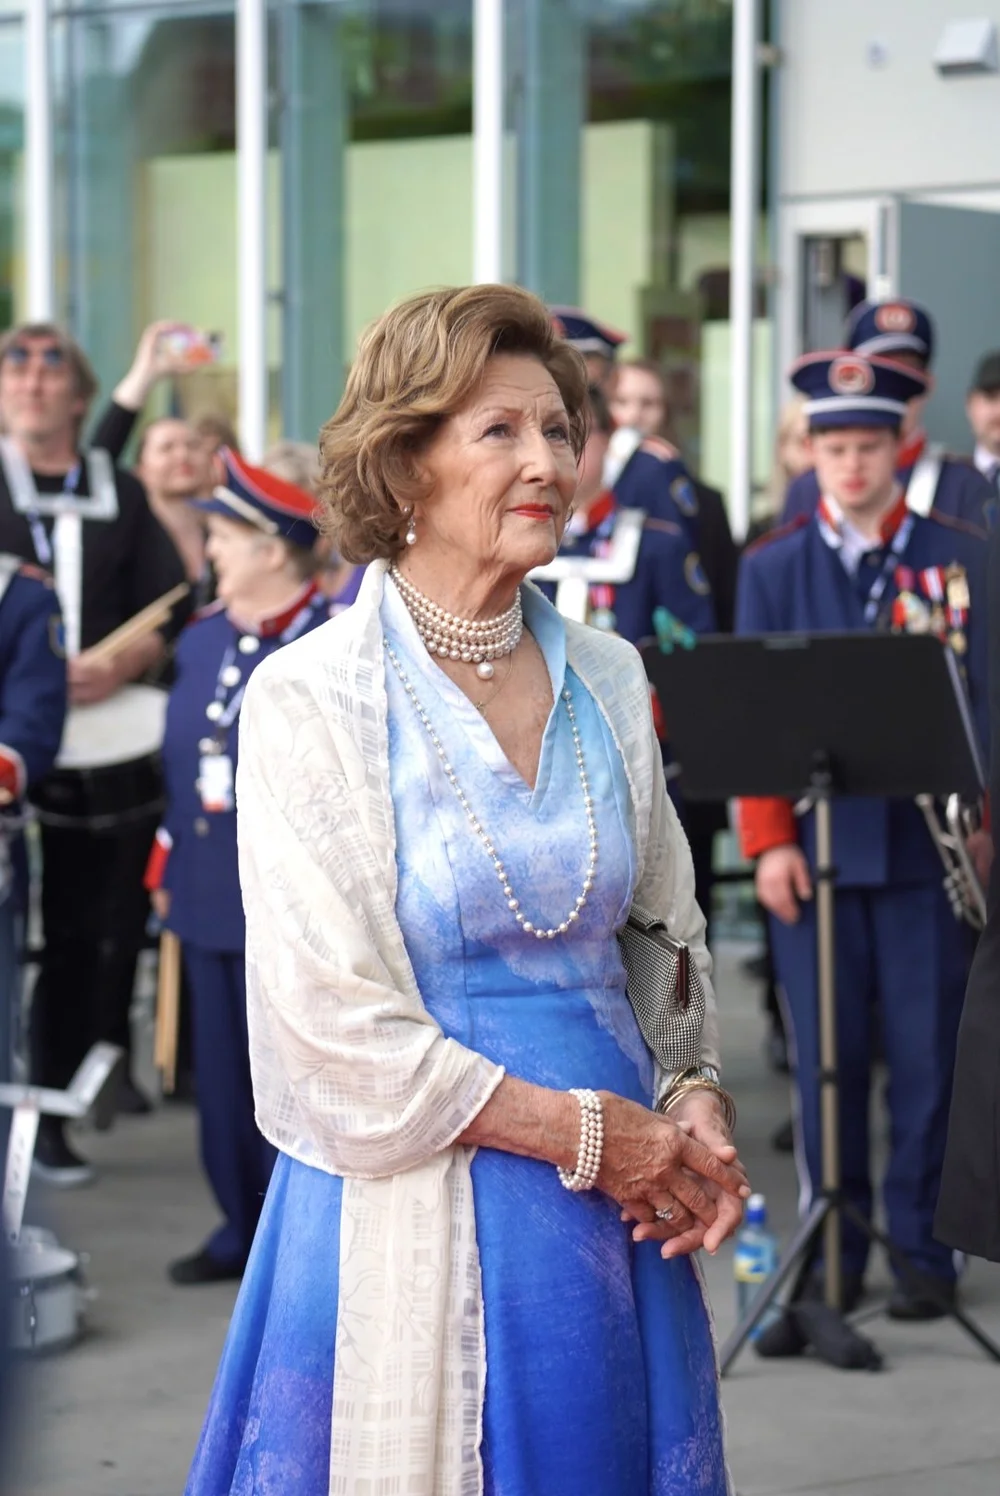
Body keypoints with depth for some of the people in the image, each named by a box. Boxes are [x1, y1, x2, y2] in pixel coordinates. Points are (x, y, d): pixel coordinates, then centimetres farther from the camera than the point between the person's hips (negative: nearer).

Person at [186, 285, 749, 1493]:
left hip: (617, 1216, 5)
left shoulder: (606, 679, 7)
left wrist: (694, 1100, -5)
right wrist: (581, 1132, -14)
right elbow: (337, 1027, -14)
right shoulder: (306, 698, -9)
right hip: (415, 1204, -5)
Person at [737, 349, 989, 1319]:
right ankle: (831, 1252, 14)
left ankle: (924, 1250, 11)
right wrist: (769, 840, -5)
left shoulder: (961, 557, 4)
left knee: (926, 1056, 2)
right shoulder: (772, 567, 7)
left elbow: (983, 696, 1)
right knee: (824, 1058, 4)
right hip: (814, 847, 1)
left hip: (925, 848, -1)